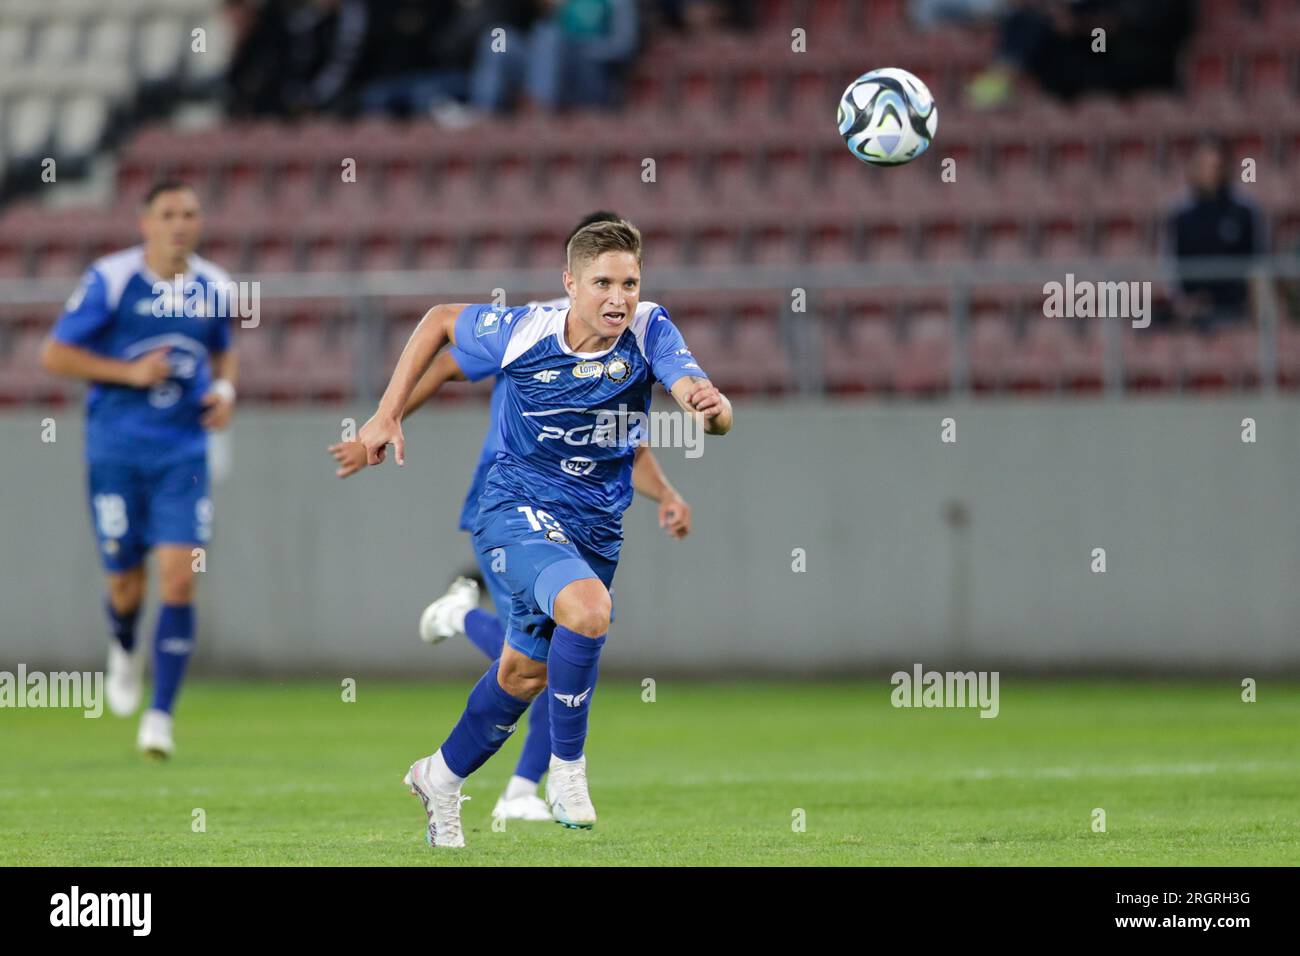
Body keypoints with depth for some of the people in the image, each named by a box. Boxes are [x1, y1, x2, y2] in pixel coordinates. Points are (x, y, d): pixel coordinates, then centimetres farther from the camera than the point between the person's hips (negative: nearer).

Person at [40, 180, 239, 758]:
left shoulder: (212, 288, 4)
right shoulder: (110, 280, -8)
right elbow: (54, 355, -6)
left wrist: (225, 389, 1)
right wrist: (130, 371, -16)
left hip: (183, 453, 2)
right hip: (116, 448, -2)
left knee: (179, 580, -13)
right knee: (125, 585, 6)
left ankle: (160, 716, -9)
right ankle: (124, 647, 44)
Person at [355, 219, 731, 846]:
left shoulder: (649, 331, -16)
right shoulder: (523, 333, -19)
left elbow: (703, 403, -30)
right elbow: (439, 320, 0)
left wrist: (713, 407, -55)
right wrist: (388, 414, -1)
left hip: (595, 528, 4)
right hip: (517, 507, -4)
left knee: (524, 672, 18)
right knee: (587, 606, -33)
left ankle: (441, 777, 43)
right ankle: (567, 766, -15)